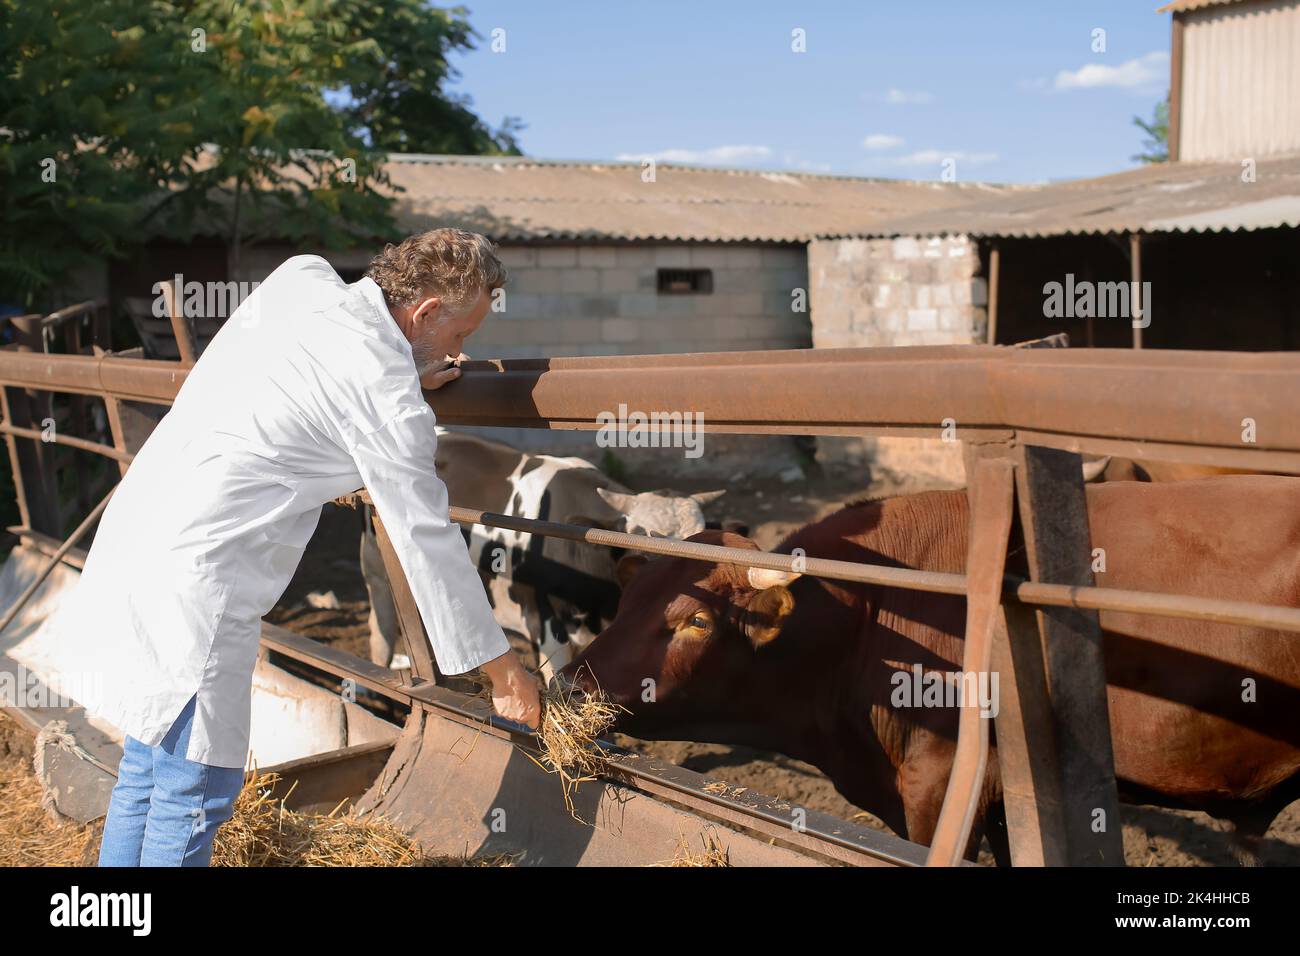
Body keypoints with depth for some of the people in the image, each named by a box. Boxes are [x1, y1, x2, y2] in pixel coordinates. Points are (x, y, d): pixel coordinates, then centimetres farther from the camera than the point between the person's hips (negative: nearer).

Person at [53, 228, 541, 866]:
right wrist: (504, 674, -2)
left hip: (134, 540, 9)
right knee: (195, 789, 0)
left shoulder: (300, 278, 5)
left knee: (148, 763, 19)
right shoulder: (389, 397, -15)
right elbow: (428, 541, -11)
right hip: (193, 581, -9)